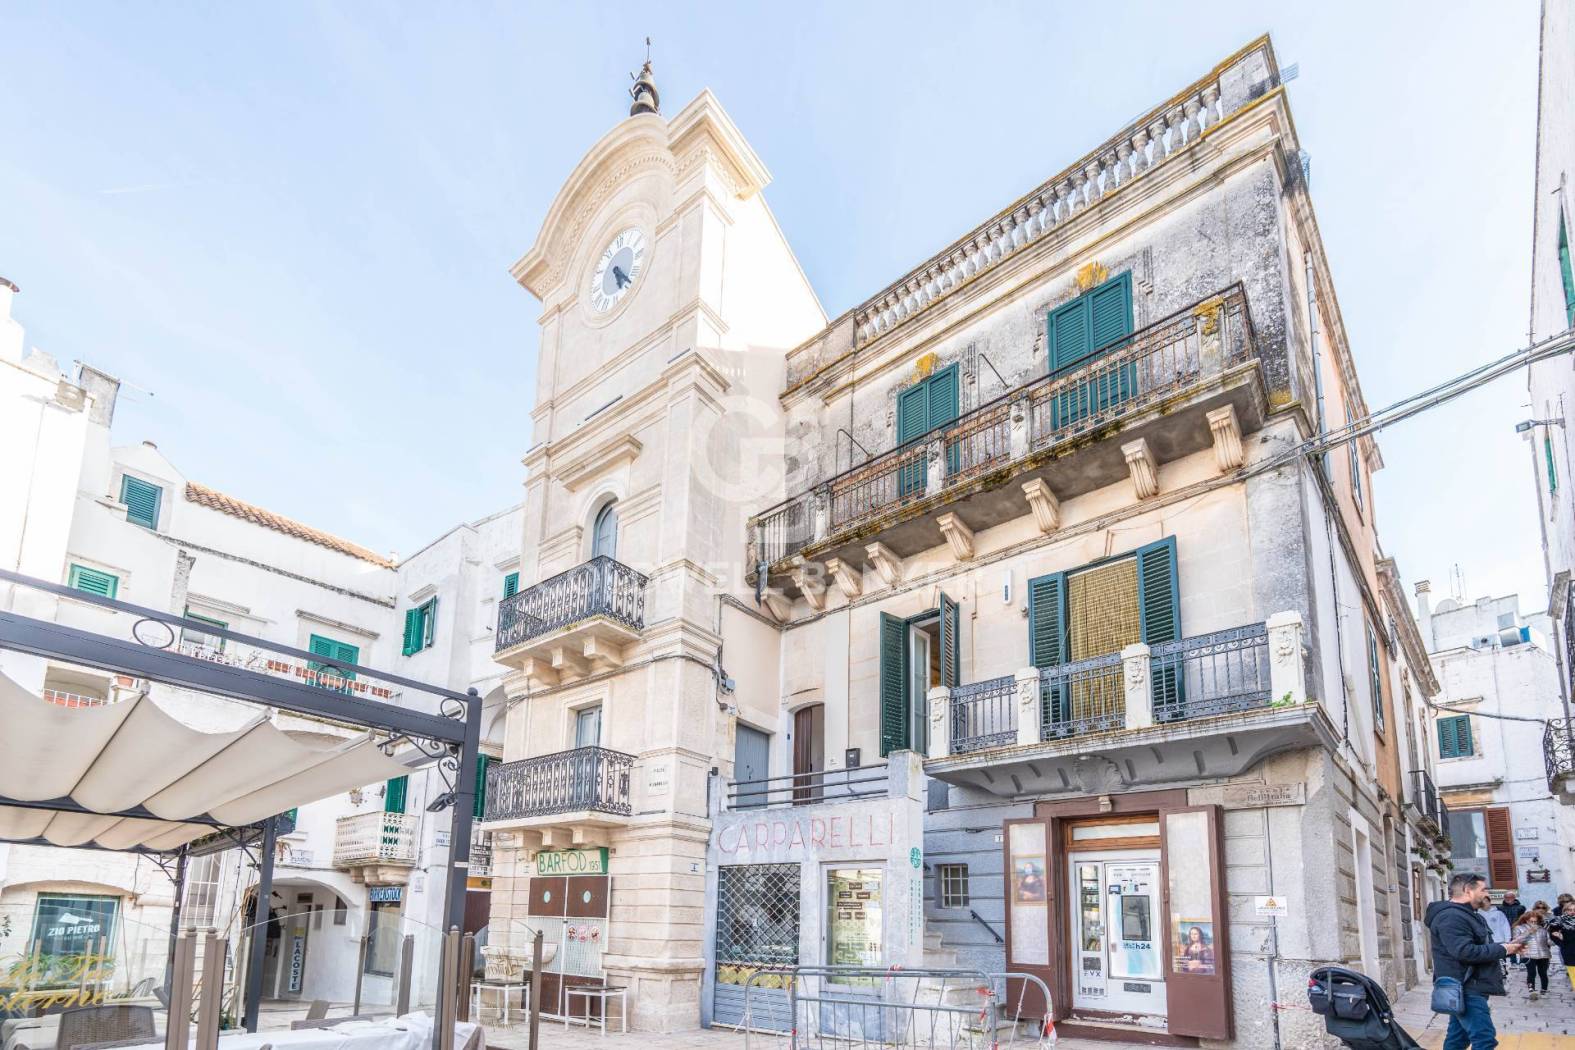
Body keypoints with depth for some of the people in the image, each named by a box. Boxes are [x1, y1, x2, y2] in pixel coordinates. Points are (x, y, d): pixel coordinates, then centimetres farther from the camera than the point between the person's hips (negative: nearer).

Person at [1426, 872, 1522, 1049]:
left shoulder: (1465, 914, 19)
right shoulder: (1450, 917, -18)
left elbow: (1479, 948, 26)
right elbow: (1465, 951, -28)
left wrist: (1506, 947, 8)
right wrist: (1502, 950, -16)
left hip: (1467, 989, 11)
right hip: (1465, 989, -11)